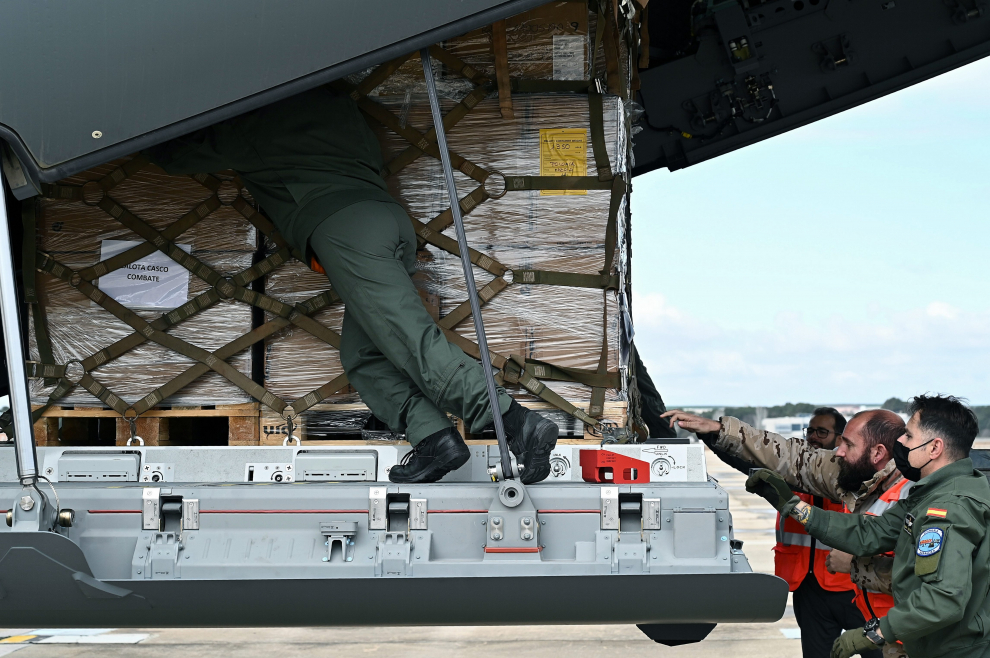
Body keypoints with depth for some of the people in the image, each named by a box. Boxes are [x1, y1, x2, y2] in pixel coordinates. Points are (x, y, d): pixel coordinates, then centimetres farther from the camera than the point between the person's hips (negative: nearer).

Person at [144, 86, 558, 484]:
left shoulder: (241, 123, 15)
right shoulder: (330, 99, 29)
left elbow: (166, 154, 31)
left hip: (341, 225, -7)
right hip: (391, 214, 7)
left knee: (410, 340, -18)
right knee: (360, 356, 5)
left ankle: (518, 423, -34)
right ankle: (434, 437, -16)